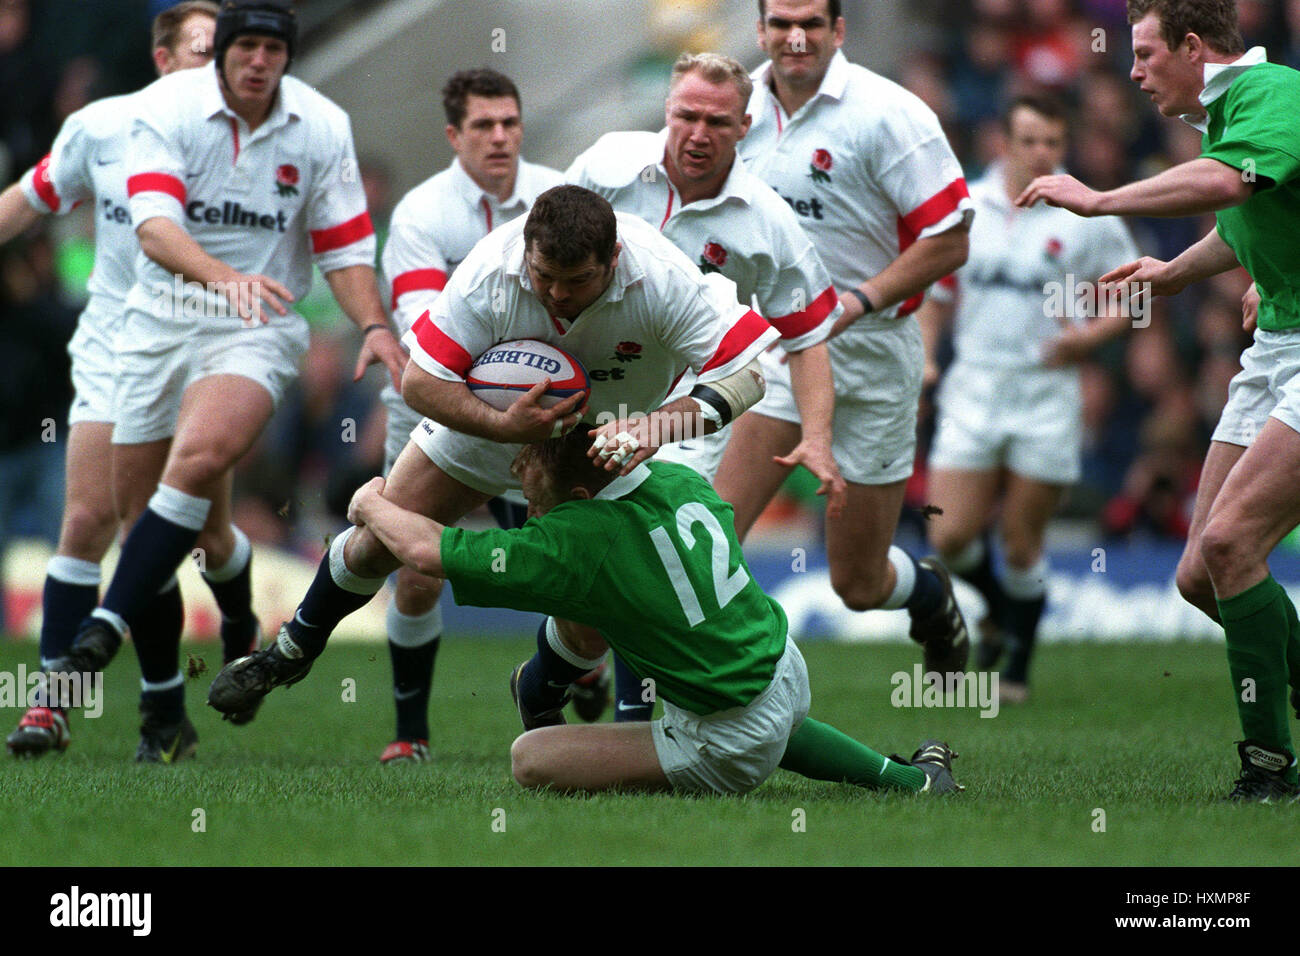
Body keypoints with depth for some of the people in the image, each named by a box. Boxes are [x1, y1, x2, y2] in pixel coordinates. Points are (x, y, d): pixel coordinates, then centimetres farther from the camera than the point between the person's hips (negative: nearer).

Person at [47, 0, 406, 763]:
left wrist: (375, 327, -14)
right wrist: (224, 275, -40)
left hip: (258, 331, -1)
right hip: (161, 320, 1)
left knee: (200, 456, -31)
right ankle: (164, 710, 14)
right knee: (143, 500, 2)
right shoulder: (167, 107, -10)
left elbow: (345, 249, 4)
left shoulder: (322, 128, -3)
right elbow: (154, 227, -23)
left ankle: (109, 627, -28)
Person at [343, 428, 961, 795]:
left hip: (731, 751, -8)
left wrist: (372, 504, 0)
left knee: (529, 758, -6)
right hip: (786, 670, 8)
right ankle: (907, 777, 35)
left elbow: (425, 550, -21)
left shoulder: (574, 544, -25)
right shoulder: (680, 481, -6)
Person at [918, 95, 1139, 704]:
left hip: (1047, 396, -2)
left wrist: (1088, 337, -14)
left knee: (1021, 544, -1)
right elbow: (935, 294, 18)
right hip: (973, 390, 2)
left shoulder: (1088, 217, -2)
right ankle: (999, 610, 27)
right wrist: (922, 359, 3)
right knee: (950, 537, -5)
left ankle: (1018, 667, 17)